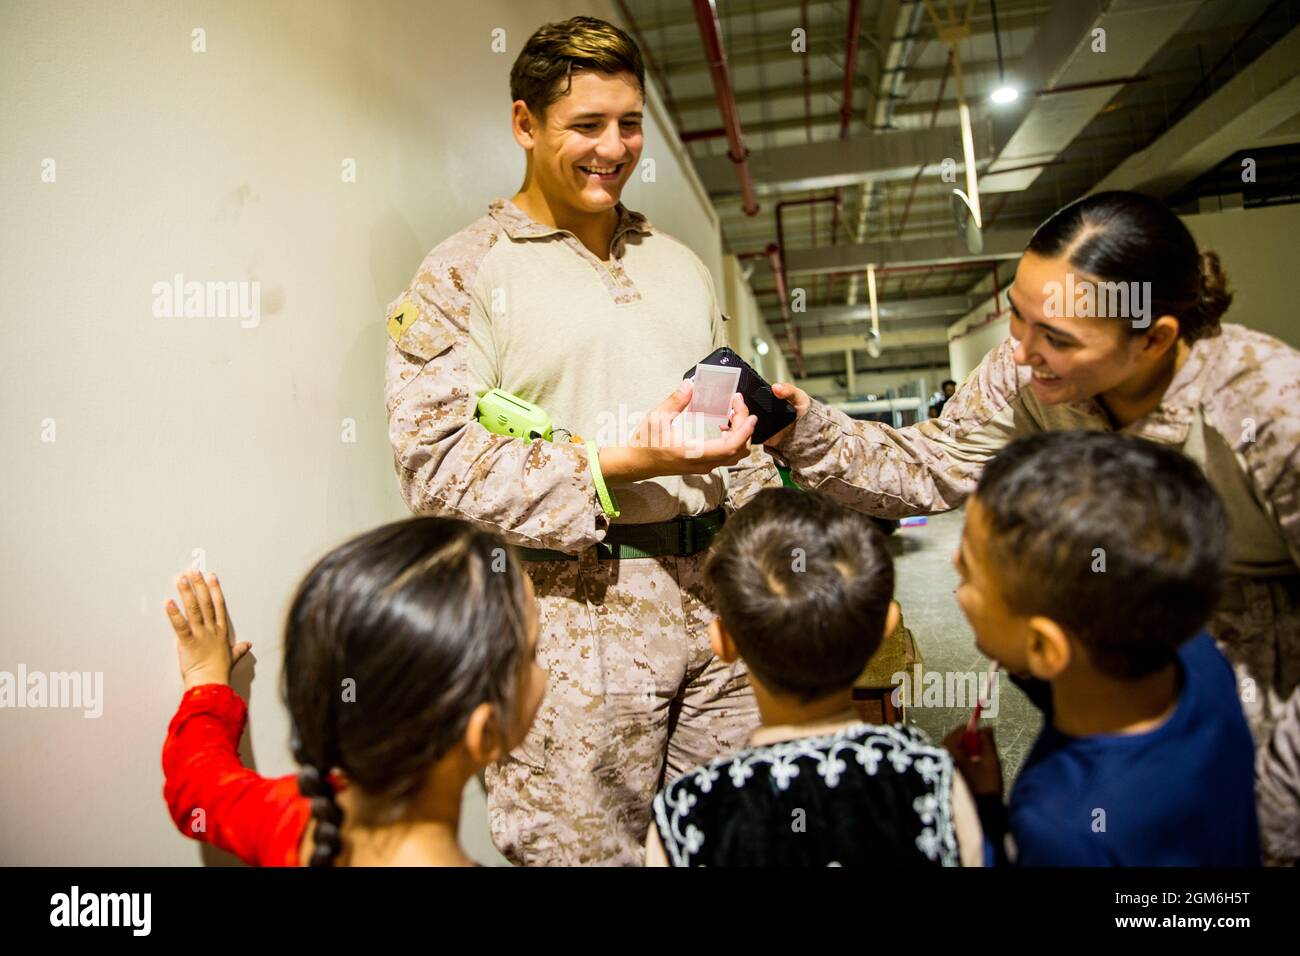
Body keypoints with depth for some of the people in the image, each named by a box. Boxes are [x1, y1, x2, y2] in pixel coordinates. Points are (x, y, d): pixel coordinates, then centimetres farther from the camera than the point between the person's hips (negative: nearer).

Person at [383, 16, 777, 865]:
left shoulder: (680, 263, 18)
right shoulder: (464, 275, -1)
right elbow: (438, 463, -12)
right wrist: (617, 466, -20)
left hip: (717, 593, 6)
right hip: (576, 613, -5)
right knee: (588, 850, 6)